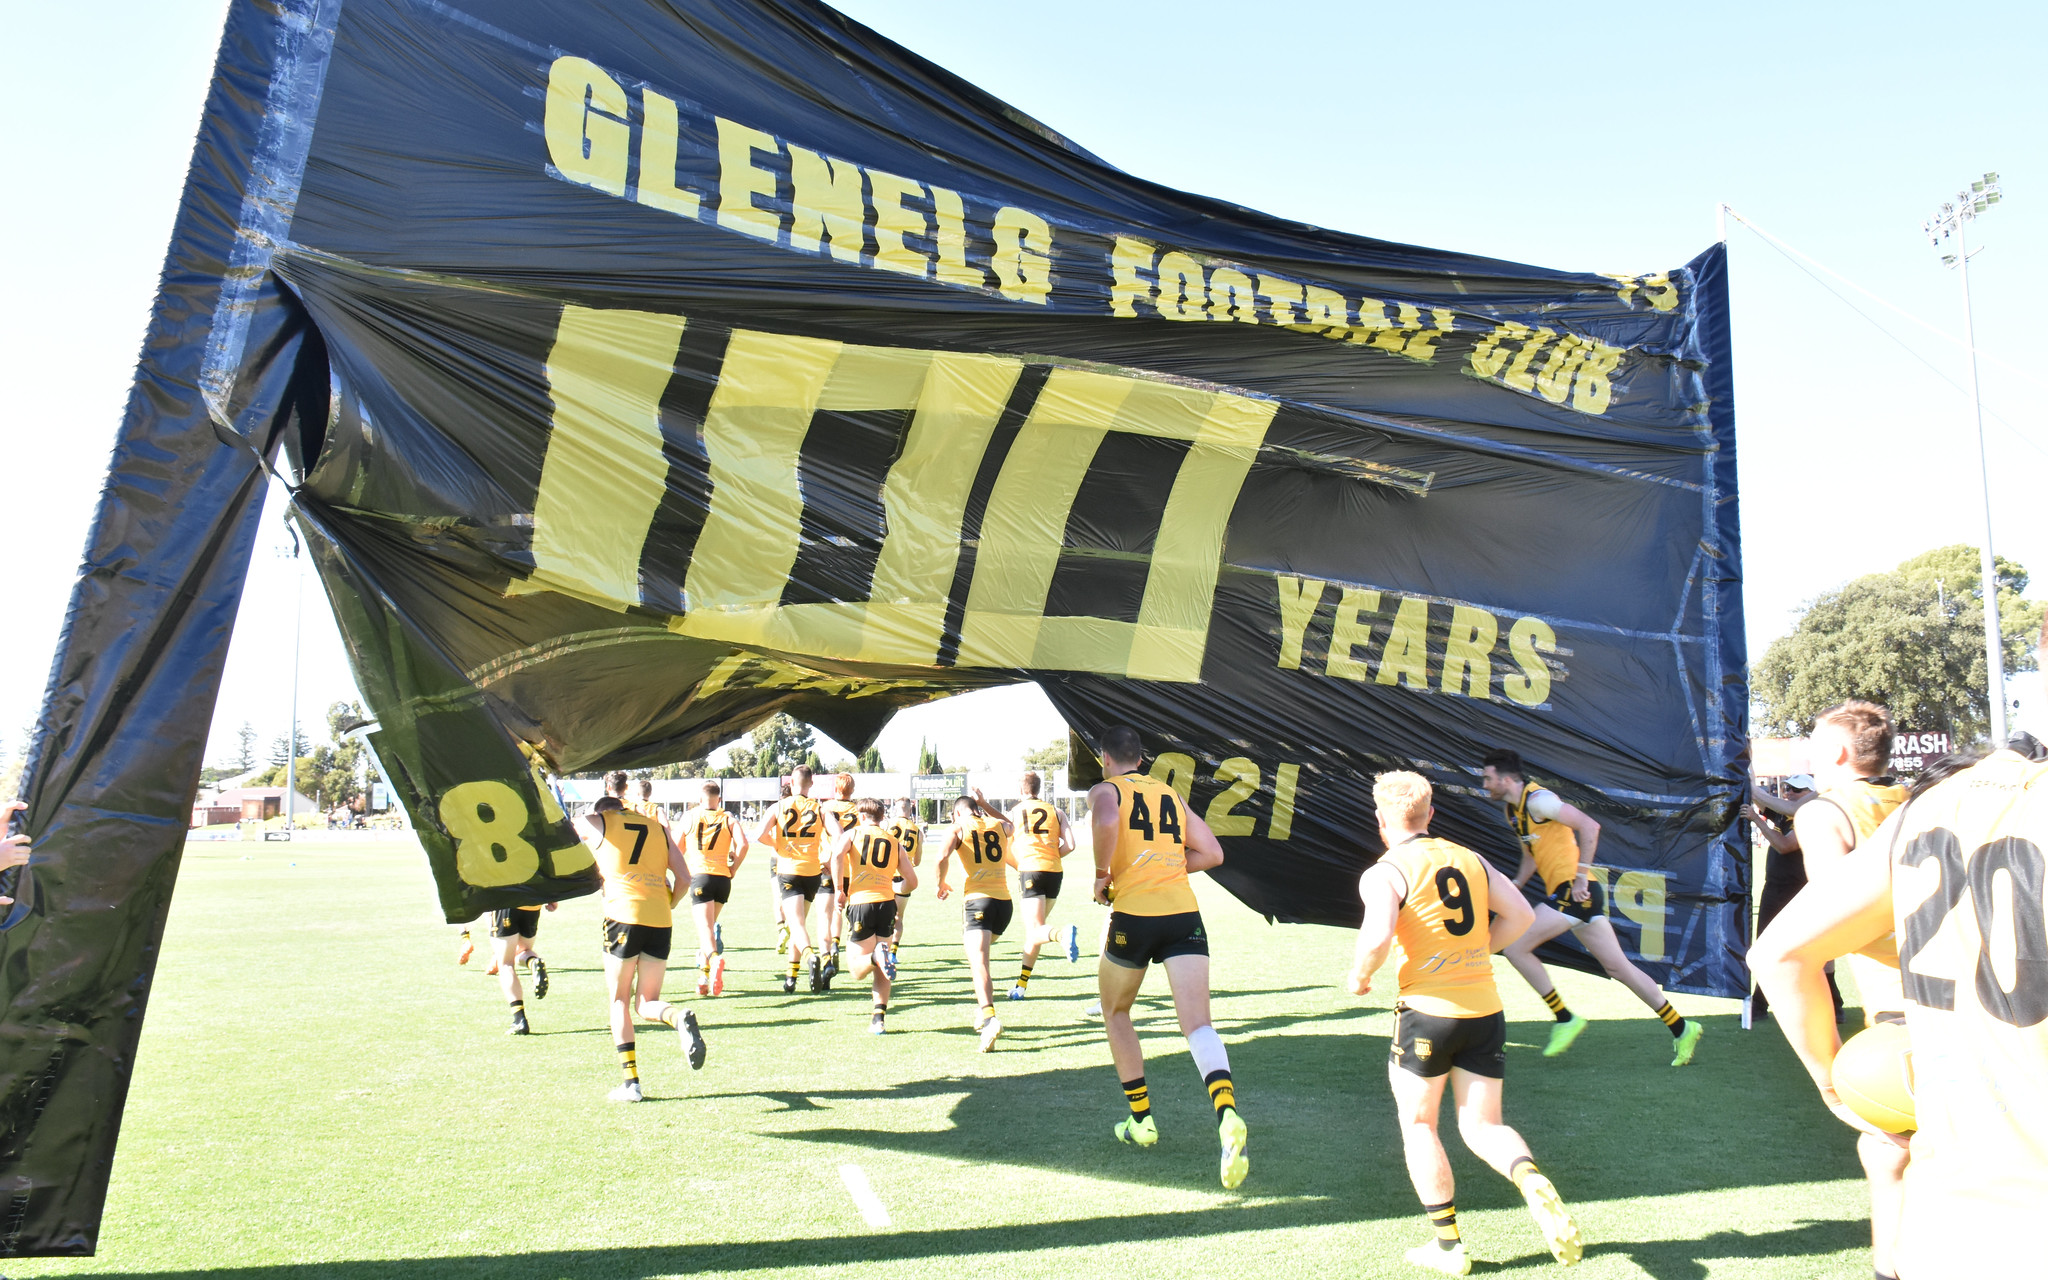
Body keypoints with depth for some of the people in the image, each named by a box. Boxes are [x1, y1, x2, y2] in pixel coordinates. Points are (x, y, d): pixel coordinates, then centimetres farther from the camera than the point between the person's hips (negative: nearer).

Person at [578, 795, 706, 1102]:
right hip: (661, 920, 3)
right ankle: (680, 1018, -21)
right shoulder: (658, 828, 20)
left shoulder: (593, 822, 11)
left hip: (624, 915, -3)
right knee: (647, 1002, 12)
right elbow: (684, 878, 13)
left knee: (619, 1001, 12)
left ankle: (630, 1082, 5)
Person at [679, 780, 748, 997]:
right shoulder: (728, 818, 9)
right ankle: (704, 976, 20)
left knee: (704, 927, -10)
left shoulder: (689, 817, 8)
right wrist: (732, 869, 5)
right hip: (722, 878, 2)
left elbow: (678, 849, 12)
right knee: (709, 924, 19)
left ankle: (714, 958, -40)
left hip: (699, 875, -2)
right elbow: (743, 844, -6)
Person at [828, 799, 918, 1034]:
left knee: (858, 969, 6)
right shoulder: (894, 842, 18)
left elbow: (837, 854, -12)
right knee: (881, 971, 15)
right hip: (887, 902, 3)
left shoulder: (853, 833, 11)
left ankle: (875, 957, -25)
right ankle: (878, 1018, 3)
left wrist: (839, 890, -6)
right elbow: (912, 882, 14)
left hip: (860, 902, -3)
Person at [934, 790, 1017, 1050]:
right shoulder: (999, 825, 16)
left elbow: (943, 856, -14)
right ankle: (984, 1006, 22)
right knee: (977, 952, 28)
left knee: (978, 963, -14)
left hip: (977, 900, -5)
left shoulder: (958, 828, 4)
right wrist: (984, 804, 40)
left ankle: (990, 1018, -34)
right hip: (1005, 900, 5)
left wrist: (940, 884, 2)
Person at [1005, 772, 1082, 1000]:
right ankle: (1021, 985, 19)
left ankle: (1063, 934, -43)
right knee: (1032, 930, 17)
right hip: (1054, 871, 4)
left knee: (1035, 930, -10)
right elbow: (1070, 845, 3)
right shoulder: (1056, 812, 15)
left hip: (1030, 870, -4)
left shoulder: (1014, 813, 11)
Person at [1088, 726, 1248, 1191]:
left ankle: (1141, 1120, 25)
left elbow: (1106, 822, -19)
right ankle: (1227, 1114, -32)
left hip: (1134, 913, -3)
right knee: (1198, 1024, -7)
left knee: (1115, 1012, 21)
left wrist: (1102, 875, -5)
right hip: (1185, 912, 3)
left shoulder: (1105, 789, 6)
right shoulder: (1170, 794, 22)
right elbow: (1212, 853, 17)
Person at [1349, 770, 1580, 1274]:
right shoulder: (1470, 859, 10)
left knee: (1418, 1124, 13)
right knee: (1482, 1126, 13)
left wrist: (1359, 976, -3)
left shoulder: (1384, 873, -8)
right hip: (1486, 1009, 5)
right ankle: (1533, 1182, -16)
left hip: (1428, 1010, -5)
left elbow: (1377, 938, -22)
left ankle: (1448, 1245, 17)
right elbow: (1521, 916, 8)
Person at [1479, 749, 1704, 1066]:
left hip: (1574, 891, -9)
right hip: (1567, 894, 9)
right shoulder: (1513, 810, 17)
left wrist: (1581, 875, -19)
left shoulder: (1537, 799, -12)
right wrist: (1514, 886, 14)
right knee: (1618, 968, 12)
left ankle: (1565, 1019, -2)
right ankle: (1681, 1028, 20)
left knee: (1515, 948, -11)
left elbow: (1589, 826, -20)